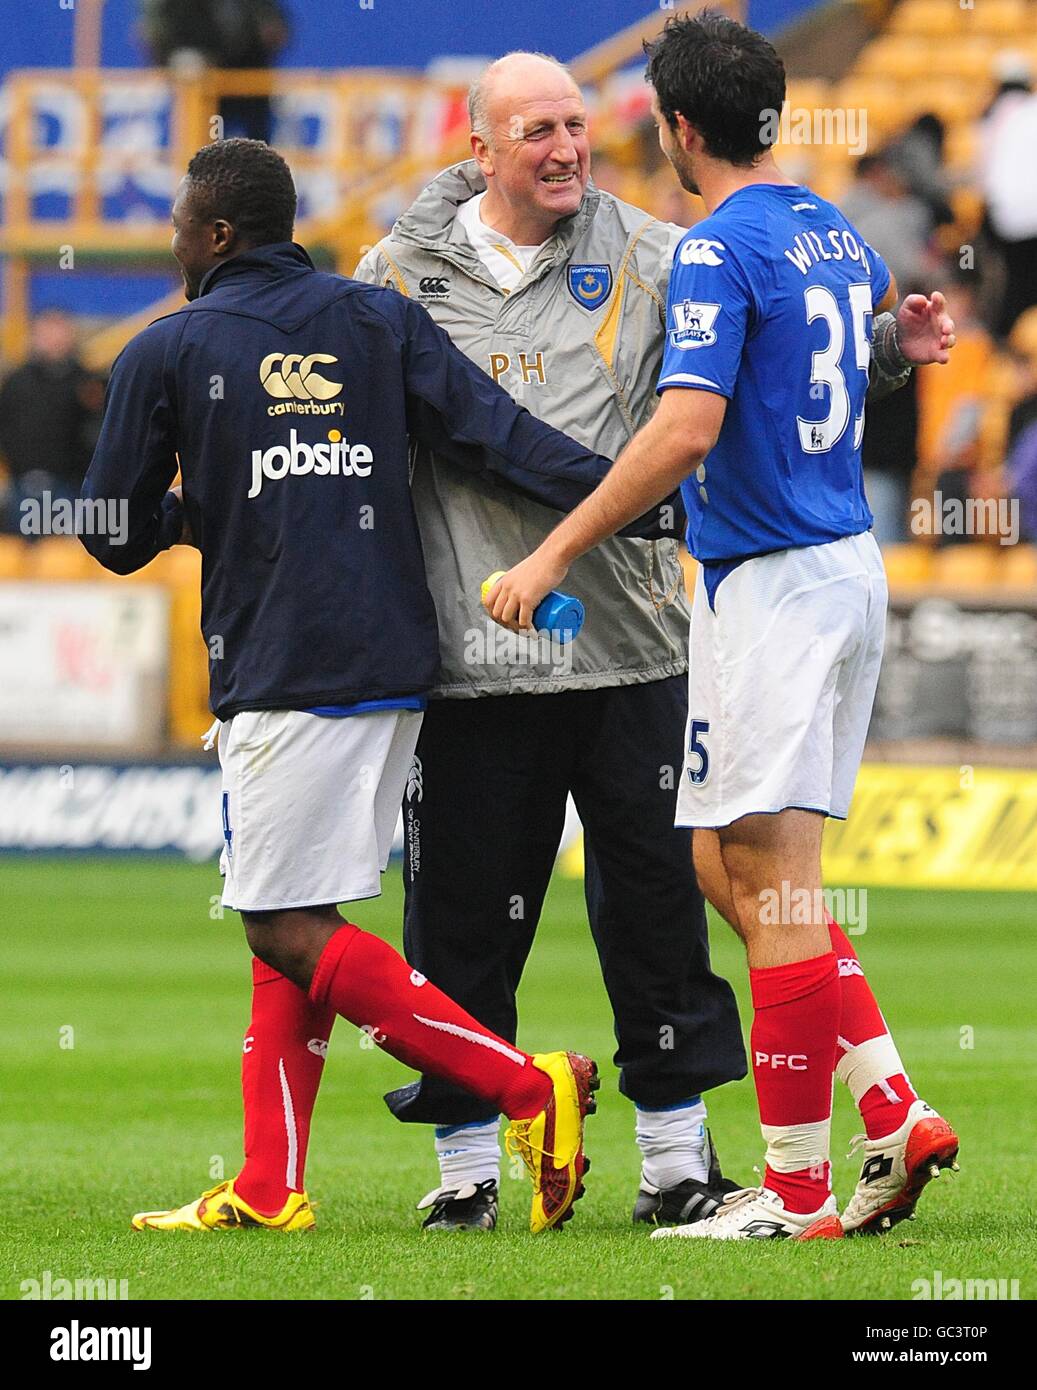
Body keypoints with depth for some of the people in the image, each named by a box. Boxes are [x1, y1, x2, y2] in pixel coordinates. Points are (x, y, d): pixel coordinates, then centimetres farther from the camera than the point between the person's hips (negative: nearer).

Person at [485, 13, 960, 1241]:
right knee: (731, 866, 15)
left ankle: (797, 1190, -3)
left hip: (771, 582, -9)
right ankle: (893, 1113, 7)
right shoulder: (832, 232, 12)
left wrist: (555, 553, -21)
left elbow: (685, 431, -24)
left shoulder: (720, 250, -15)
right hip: (847, 562, 9)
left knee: (770, 879, -5)